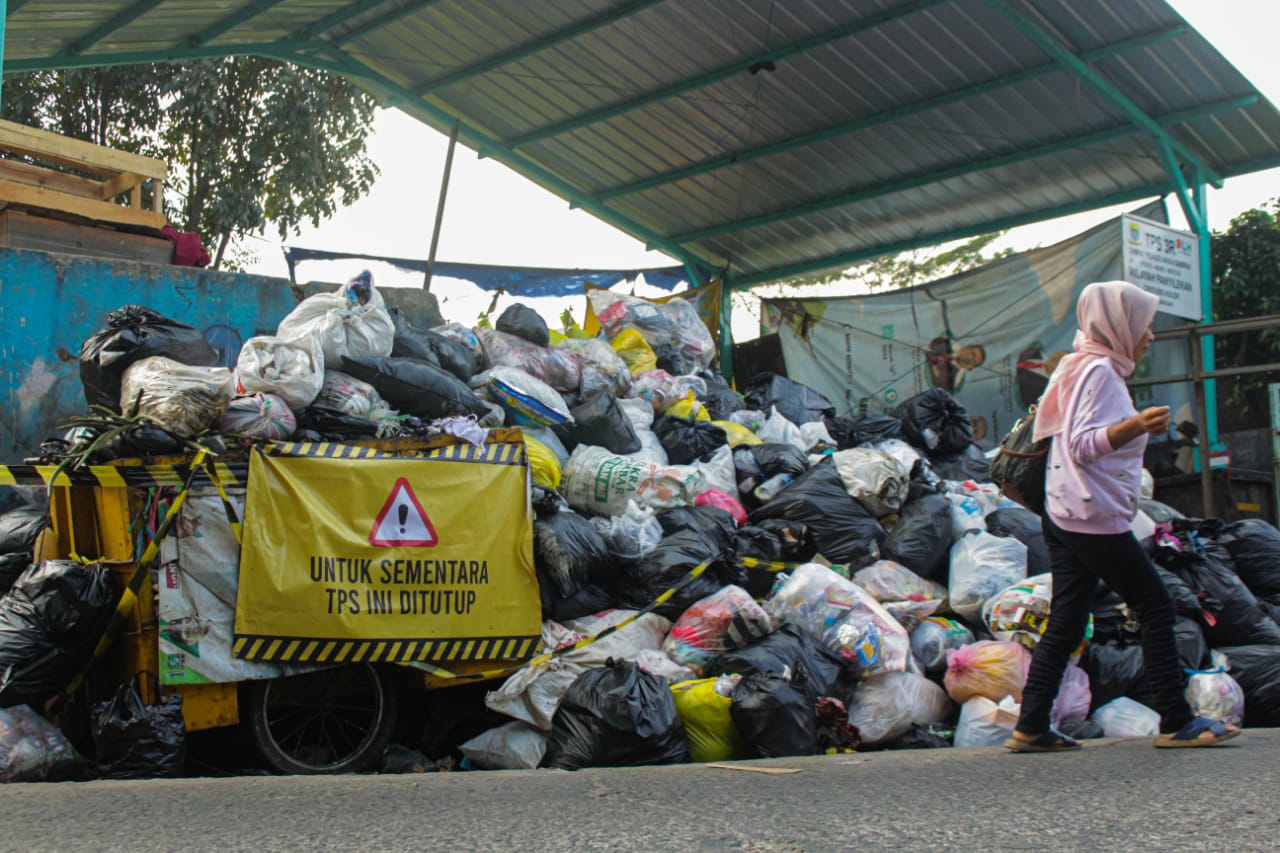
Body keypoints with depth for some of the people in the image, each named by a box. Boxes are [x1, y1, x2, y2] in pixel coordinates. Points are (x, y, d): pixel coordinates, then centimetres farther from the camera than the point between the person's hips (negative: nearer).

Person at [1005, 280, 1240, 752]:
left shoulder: (1090, 368, 18)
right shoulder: (1099, 370, -12)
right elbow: (1082, 445, -22)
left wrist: (1141, 430, 30)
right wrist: (1135, 426, -35)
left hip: (1065, 515, 10)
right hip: (1094, 517, -10)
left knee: (1065, 623, 7)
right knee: (1156, 607, -1)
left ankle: (1031, 728, 6)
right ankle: (1176, 722, 5)